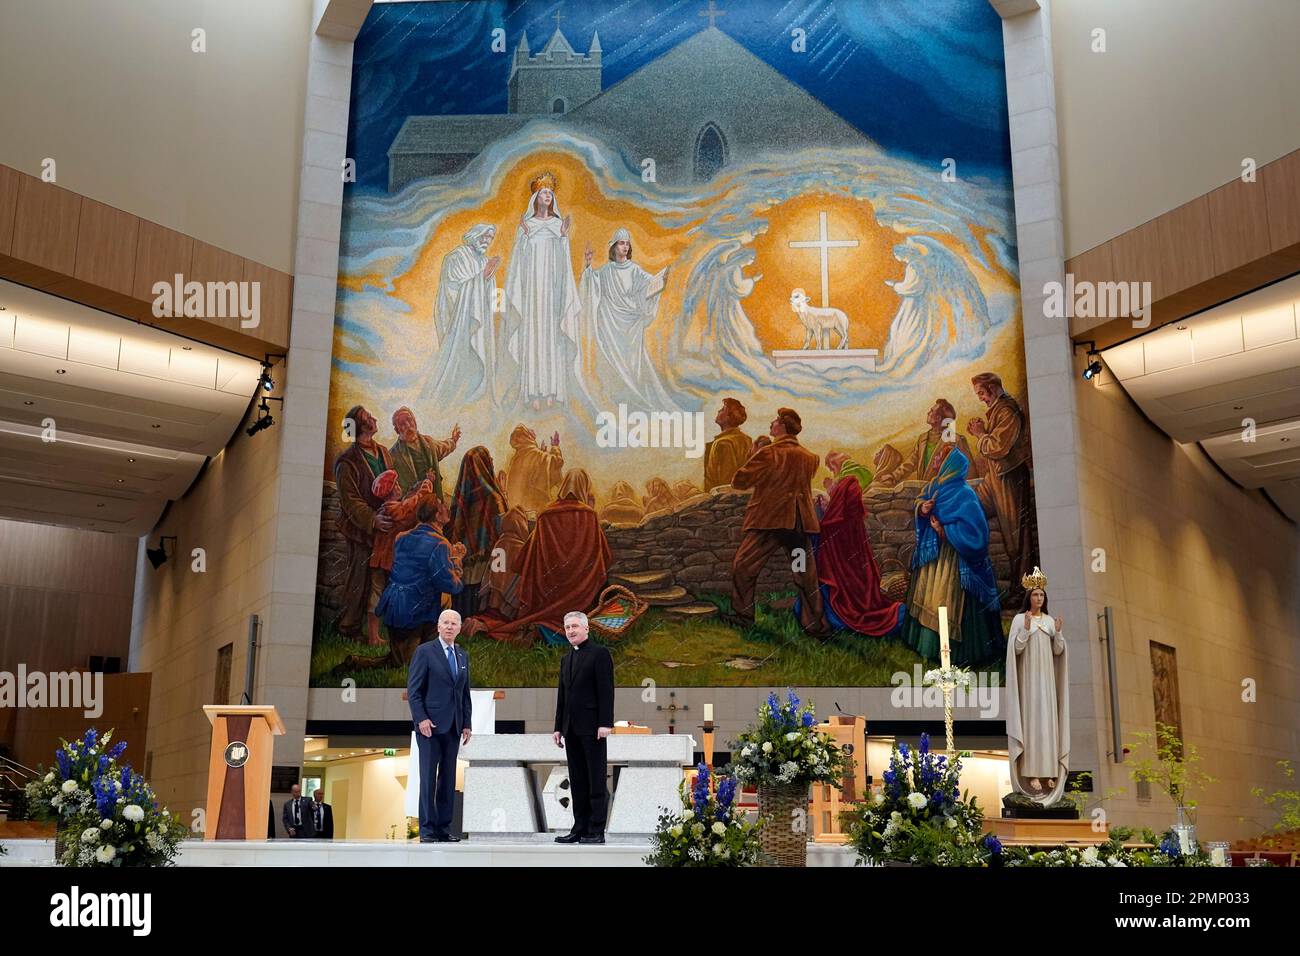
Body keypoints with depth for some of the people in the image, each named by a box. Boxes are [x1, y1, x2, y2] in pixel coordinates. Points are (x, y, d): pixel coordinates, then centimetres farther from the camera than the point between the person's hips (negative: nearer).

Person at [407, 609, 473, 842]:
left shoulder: (463, 656, 15)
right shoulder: (424, 651, -2)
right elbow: (413, 689, -6)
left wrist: (466, 724, 10)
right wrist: (421, 718, -15)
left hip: (453, 727, 6)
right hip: (430, 725, -5)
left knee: (449, 779, 5)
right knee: (428, 777, -5)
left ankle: (444, 828, 9)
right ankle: (427, 830, -1)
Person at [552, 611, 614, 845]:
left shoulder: (599, 653, -4)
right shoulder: (566, 659, 18)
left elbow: (606, 691, -11)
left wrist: (606, 723, -17)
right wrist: (558, 727, 15)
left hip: (592, 727, -7)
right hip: (572, 729, 7)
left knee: (596, 780, -3)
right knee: (578, 782, 8)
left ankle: (597, 830, -1)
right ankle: (580, 828, 11)